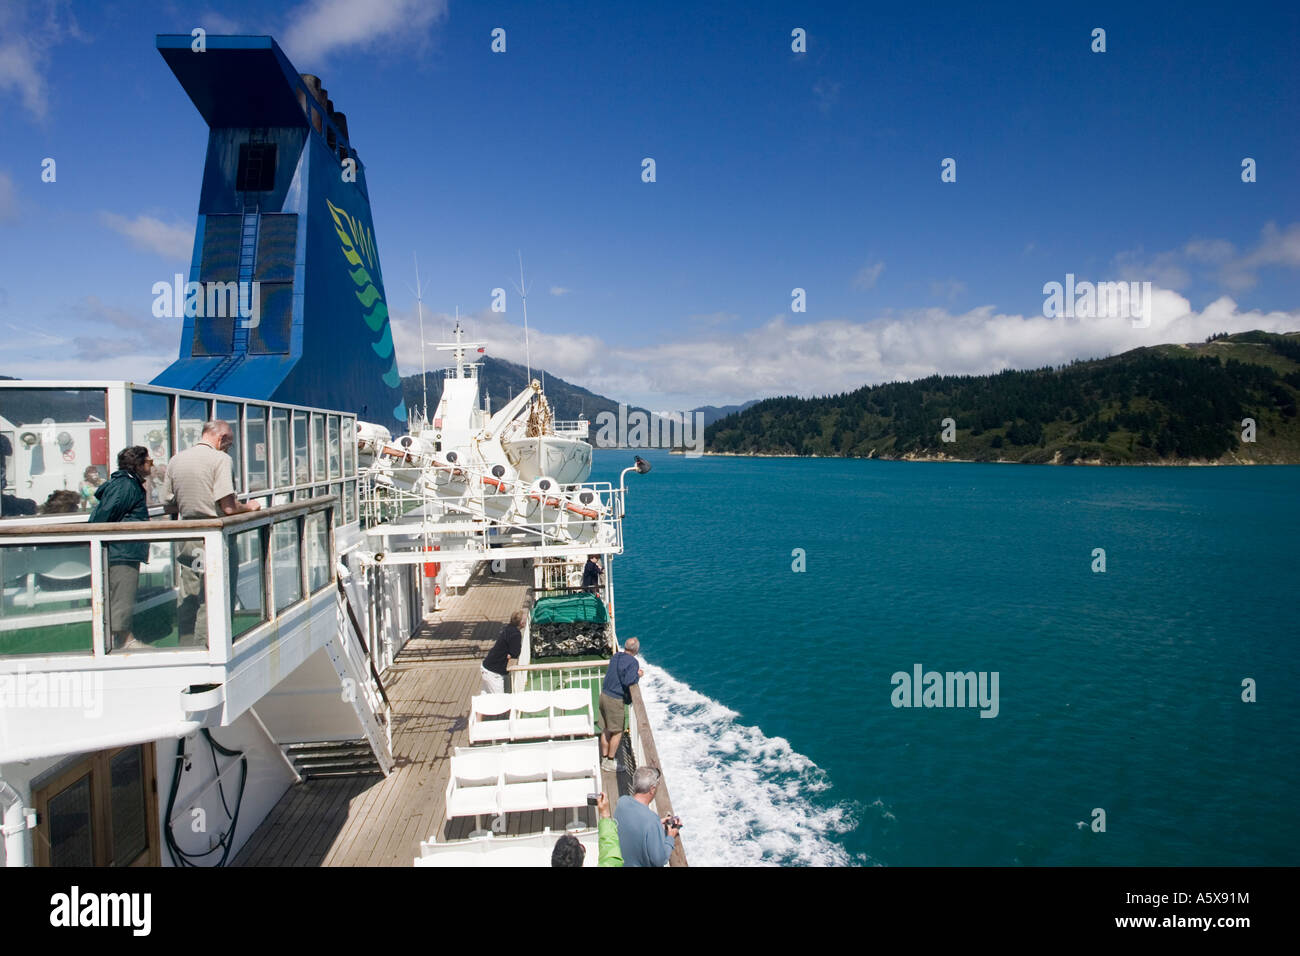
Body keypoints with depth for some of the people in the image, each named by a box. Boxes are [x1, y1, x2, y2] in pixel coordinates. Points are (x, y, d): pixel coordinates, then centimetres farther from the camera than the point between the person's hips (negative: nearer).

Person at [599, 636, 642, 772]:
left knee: (605, 730, 15)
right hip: (616, 700, -7)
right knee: (617, 732, 6)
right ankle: (610, 762, 13)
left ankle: (604, 759, 24)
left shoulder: (615, 657, 8)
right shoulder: (632, 662, -15)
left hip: (604, 695, 7)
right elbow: (628, 681, -25)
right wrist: (638, 675, -6)